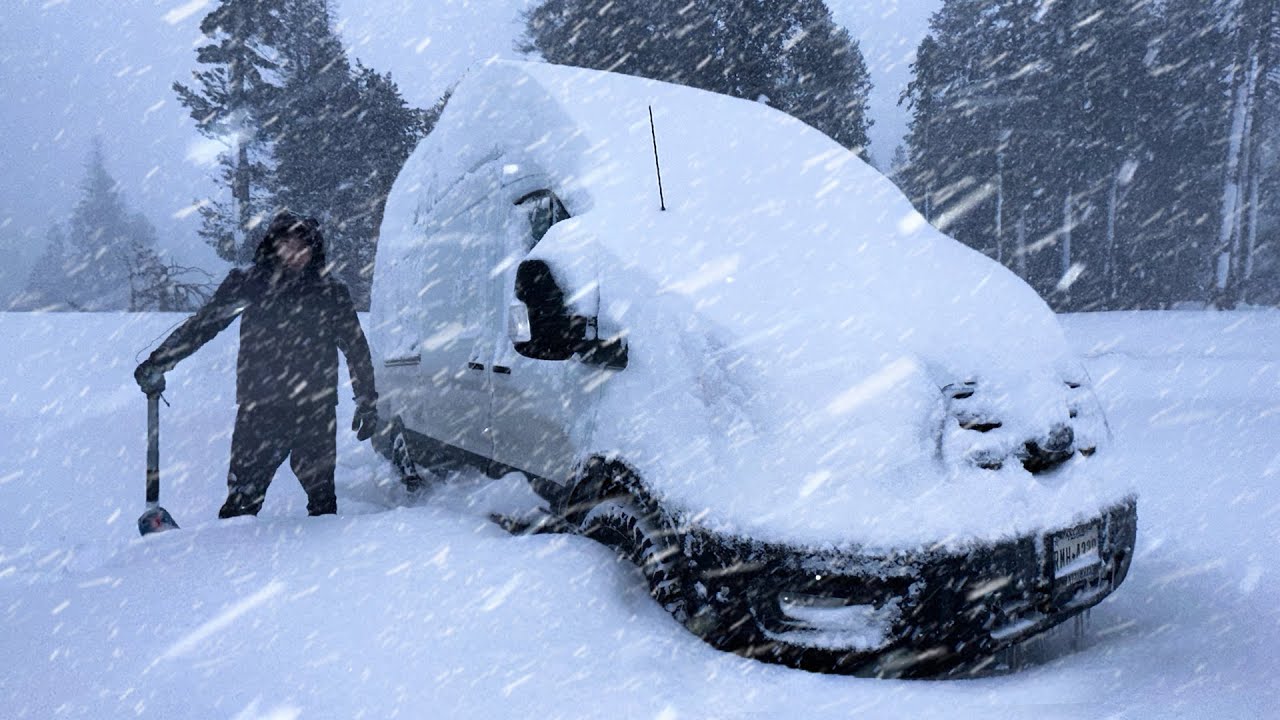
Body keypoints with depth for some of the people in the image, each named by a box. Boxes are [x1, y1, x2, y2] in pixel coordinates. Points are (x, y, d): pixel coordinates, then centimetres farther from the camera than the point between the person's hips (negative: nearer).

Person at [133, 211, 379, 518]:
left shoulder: (331, 293, 5)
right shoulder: (247, 284, 5)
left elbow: (357, 349, 12)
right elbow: (200, 325, 10)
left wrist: (367, 402, 12)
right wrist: (157, 362, 3)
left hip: (315, 413, 0)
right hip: (258, 410, 0)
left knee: (321, 495, 6)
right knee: (242, 500, -3)